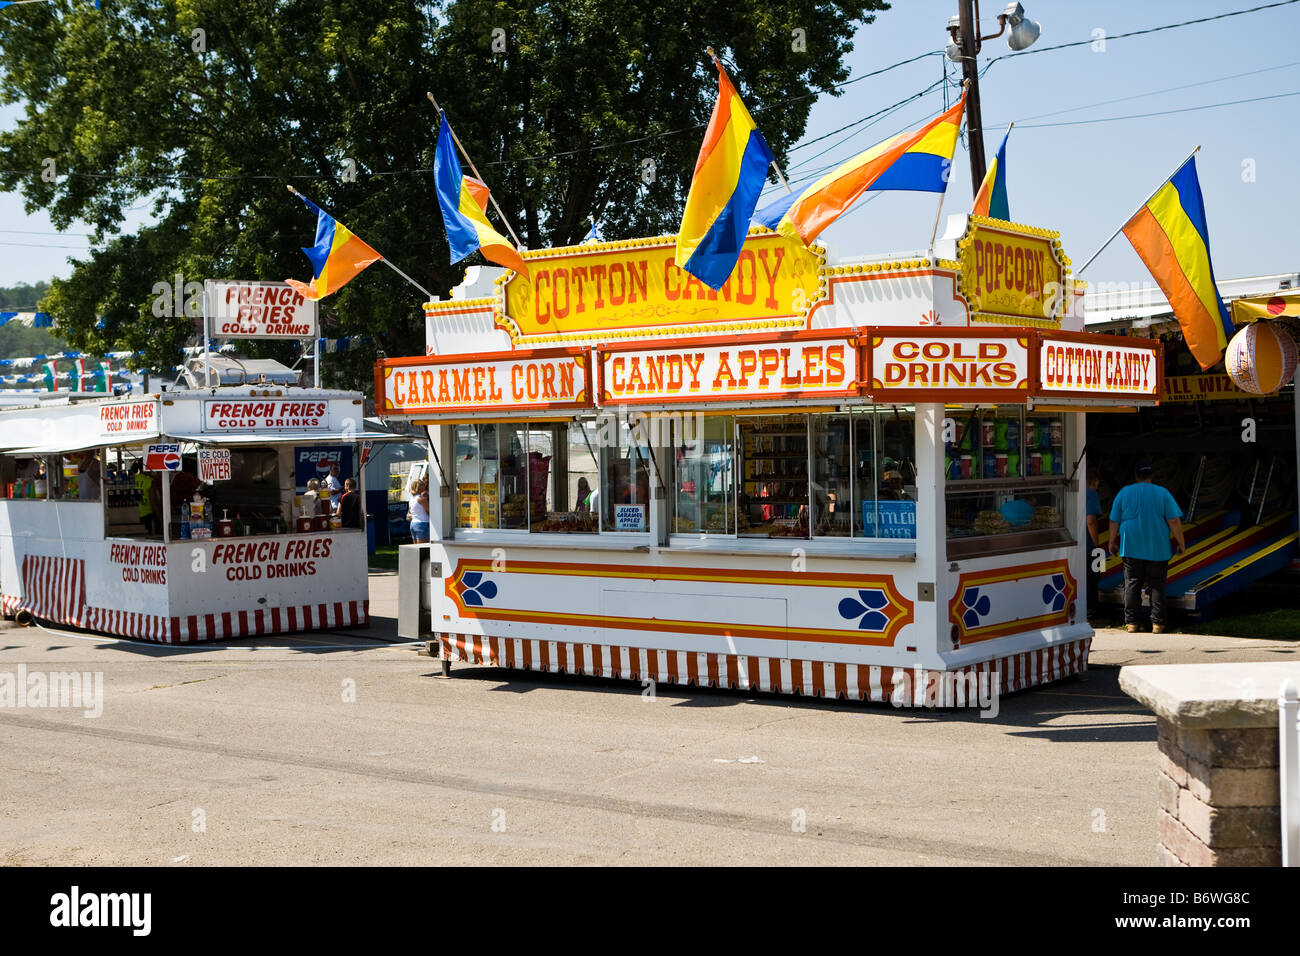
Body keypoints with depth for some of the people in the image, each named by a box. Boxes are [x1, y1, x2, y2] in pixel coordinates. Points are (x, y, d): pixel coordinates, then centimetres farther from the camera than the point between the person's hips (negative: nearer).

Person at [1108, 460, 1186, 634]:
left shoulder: (1124, 493, 2)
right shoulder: (1162, 493, -2)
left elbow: (1114, 521, 5)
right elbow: (1174, 521, -5)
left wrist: (1113, 542, 16)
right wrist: (1181, 543, 4)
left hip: (1131, 548, 1)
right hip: (1158, 549, -1)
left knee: (1132, 584, 5)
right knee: (1157, 585, 5)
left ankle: (1131, 623, 4)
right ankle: (1157, 623, 4)